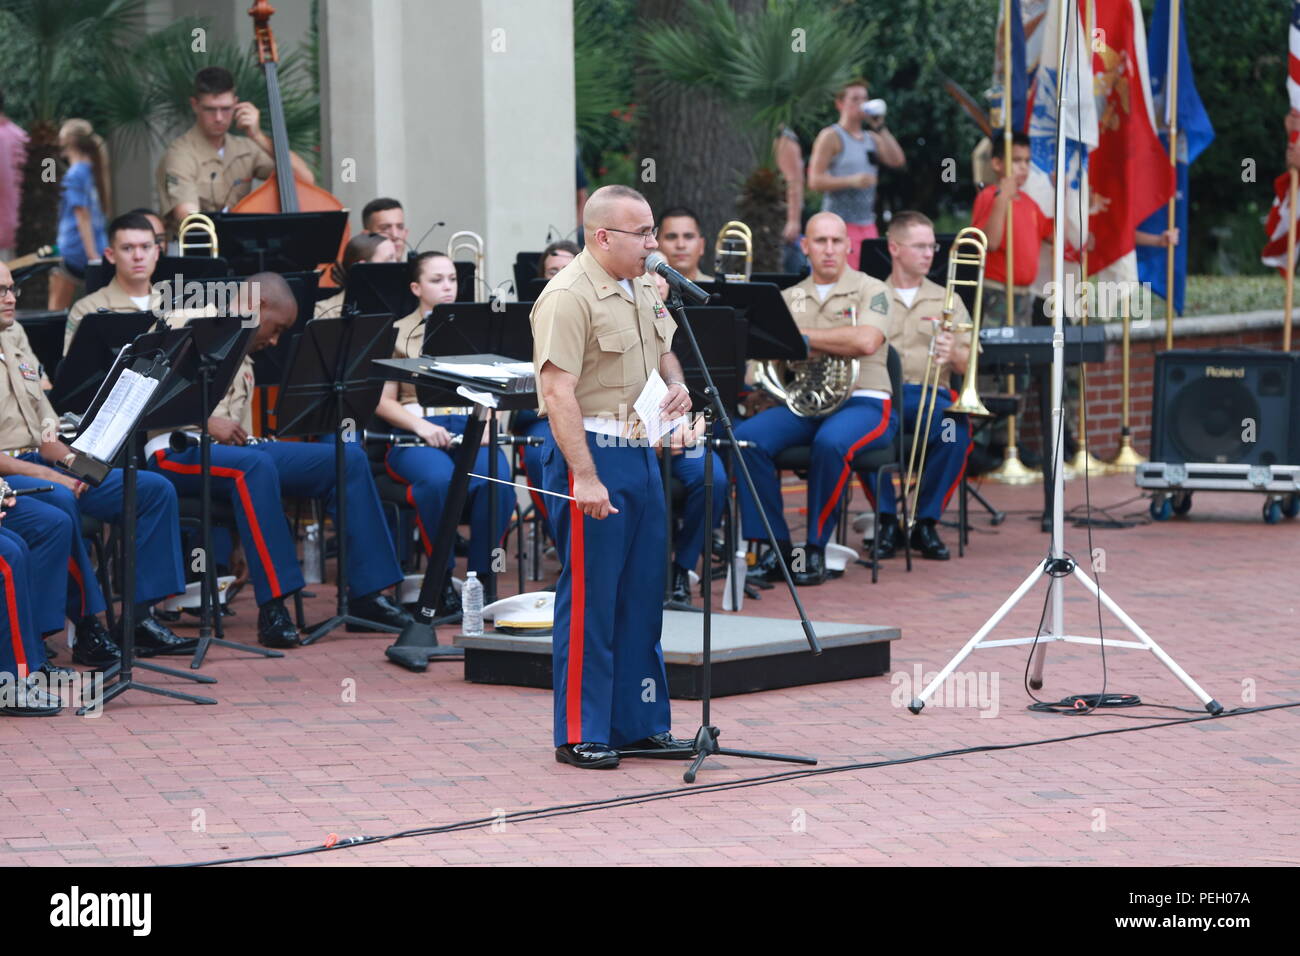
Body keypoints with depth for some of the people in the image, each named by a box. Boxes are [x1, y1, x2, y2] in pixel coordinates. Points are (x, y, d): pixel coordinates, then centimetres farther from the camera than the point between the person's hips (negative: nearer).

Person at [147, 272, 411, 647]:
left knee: (348, 458, -6)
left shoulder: (244, 361, 24)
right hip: (176, 450, -8)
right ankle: (273, 607, -40)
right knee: (254, 466, -41)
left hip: (232, 449, 8)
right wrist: (206, 422, -21)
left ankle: (367, 595, -7)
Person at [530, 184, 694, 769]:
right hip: (592, 453, -9)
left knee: (642, 594, 13)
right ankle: (579, 735, 2)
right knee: (589, 596, -4)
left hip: (641, 452, 9)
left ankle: (638, 724, 22)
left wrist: (676, 385, 6)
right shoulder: (569, 297, -16)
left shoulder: (641, 288, 13)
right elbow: (558, 393, -21)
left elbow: (663, 350, 30)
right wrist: (585, 478, -26)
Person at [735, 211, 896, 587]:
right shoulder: (789, 298, 18)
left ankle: (815, 548, -21)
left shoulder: (870, 291, 4)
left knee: (831, 442, -38)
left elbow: (866, 341, -16)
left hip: (862, 403, -4)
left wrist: (804, 338, -8)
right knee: (747, 437, -24)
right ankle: (775, 545, -18)